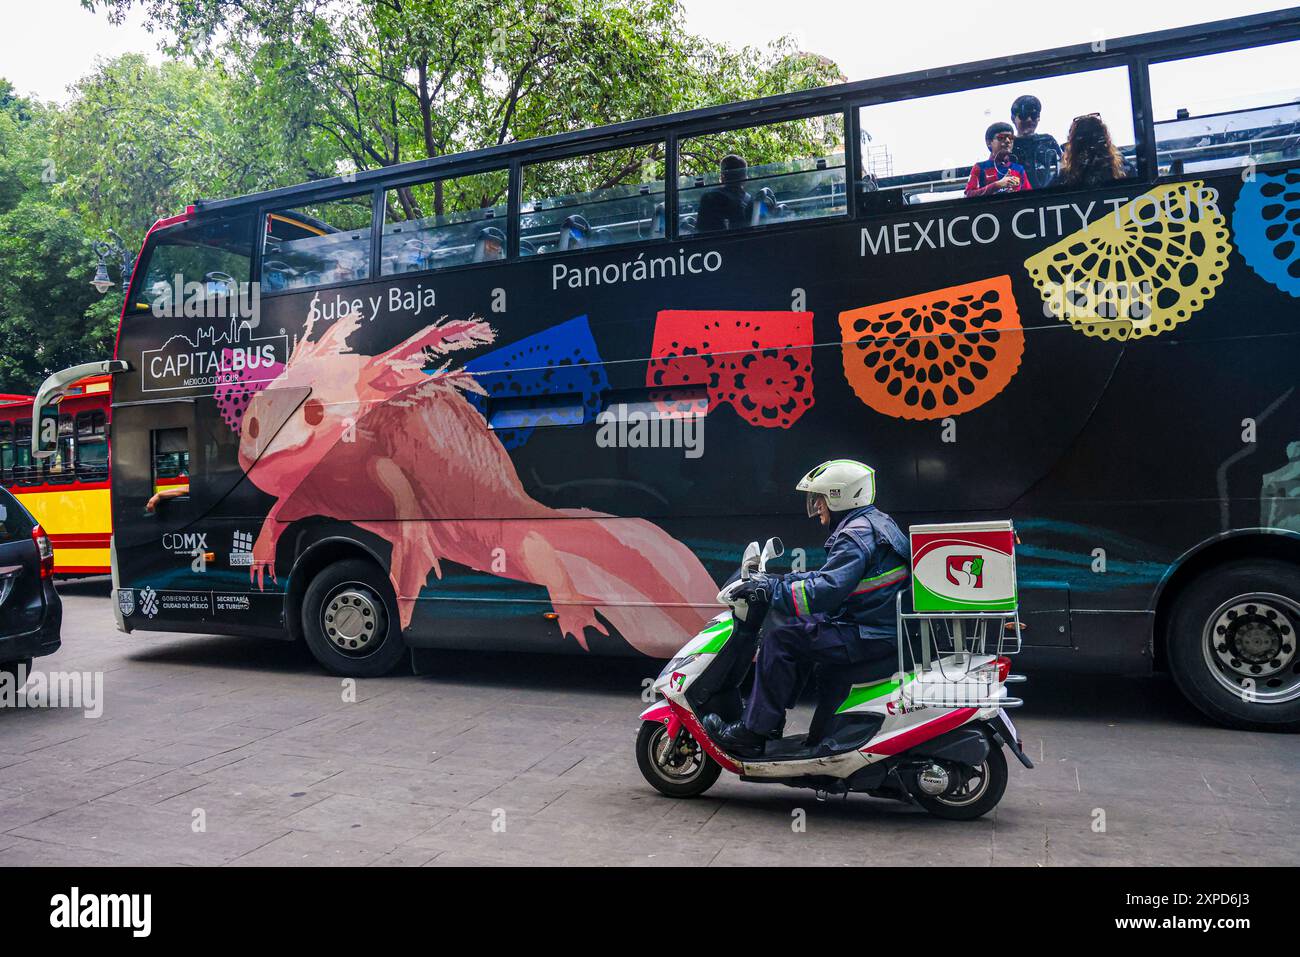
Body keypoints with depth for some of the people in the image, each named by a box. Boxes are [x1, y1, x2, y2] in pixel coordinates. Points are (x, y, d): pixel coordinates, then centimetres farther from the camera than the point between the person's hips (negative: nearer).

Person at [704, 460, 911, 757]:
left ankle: (752, 732, -9)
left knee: (782, 639, -13)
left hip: (866, 637, -11)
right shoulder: (875, 523, 17)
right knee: (798, 627, 19)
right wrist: (779, 580, 15)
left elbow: (827, 590, -30)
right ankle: (770, 721, 18)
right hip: (881, 626, 11)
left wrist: (772, 588, -21)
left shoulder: (857, 535, -17)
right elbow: (831, 575, 22)